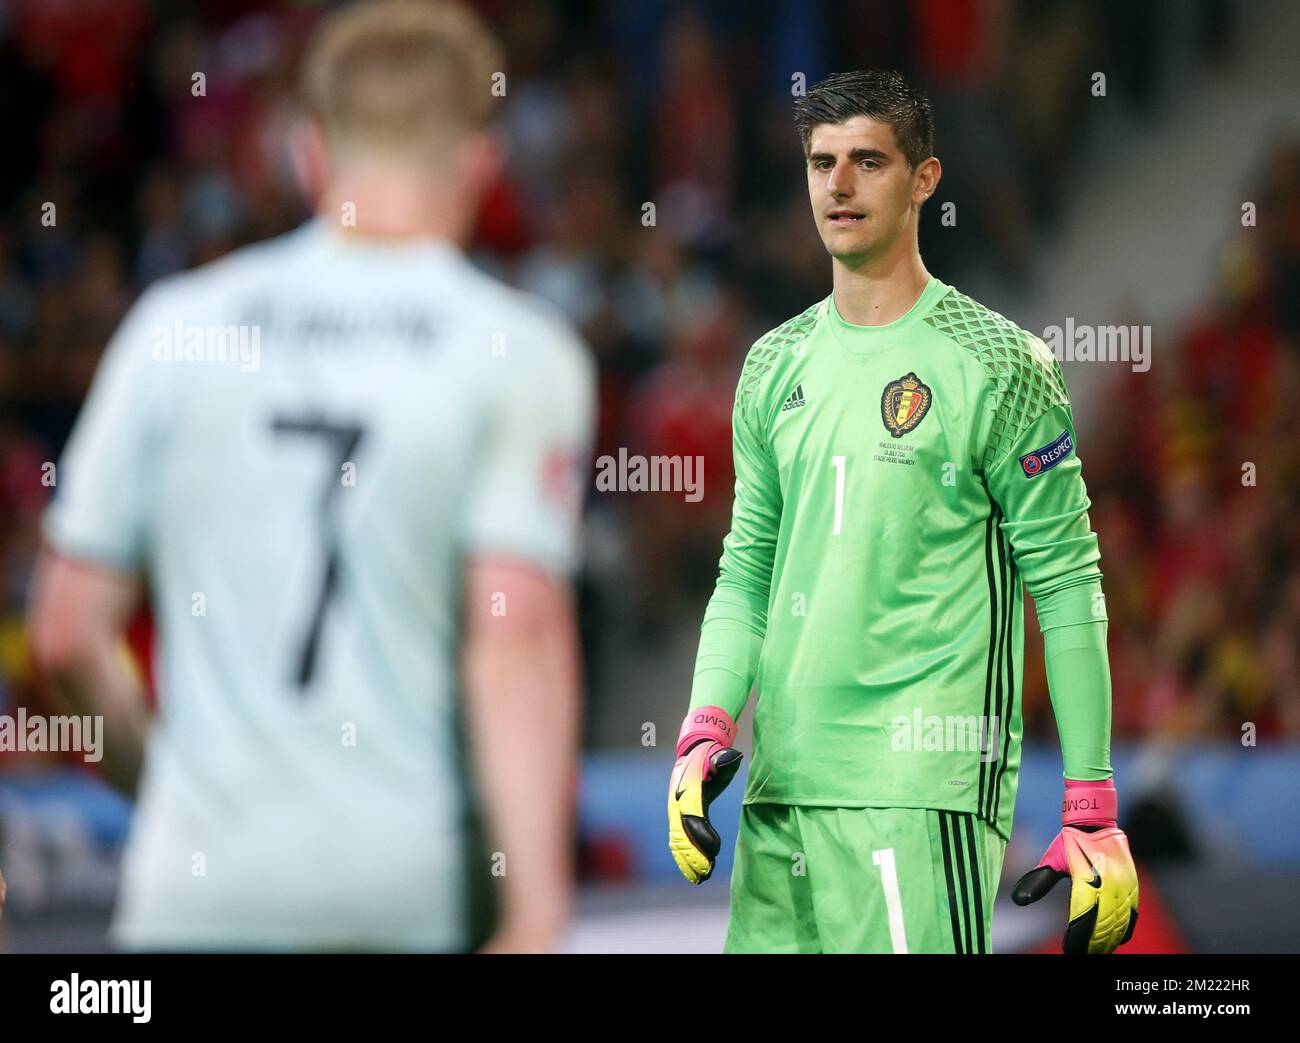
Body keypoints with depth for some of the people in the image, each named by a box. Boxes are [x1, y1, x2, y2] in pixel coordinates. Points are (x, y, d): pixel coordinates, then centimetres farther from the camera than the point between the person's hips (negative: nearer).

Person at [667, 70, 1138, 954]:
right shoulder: (775, 367, 15)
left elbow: (1067, 585, -4)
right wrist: (708, 728, 2)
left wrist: (1090, 813, -8)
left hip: (924, 785, -6)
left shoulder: (996, 365, -3)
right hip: (780, 783, 6)